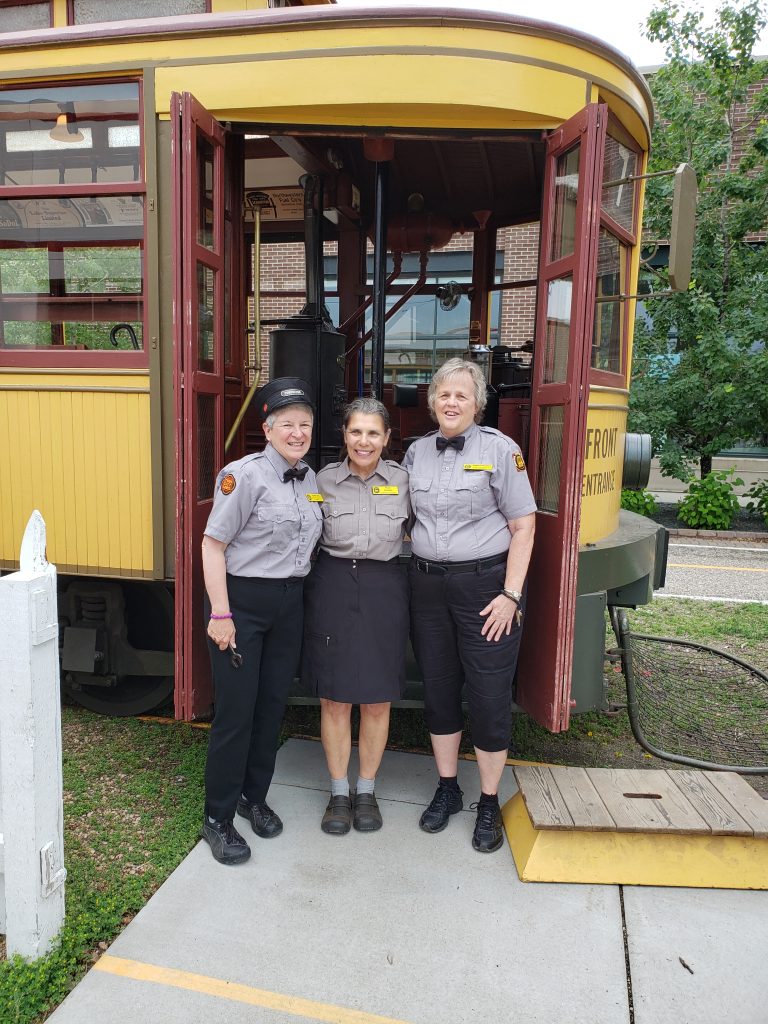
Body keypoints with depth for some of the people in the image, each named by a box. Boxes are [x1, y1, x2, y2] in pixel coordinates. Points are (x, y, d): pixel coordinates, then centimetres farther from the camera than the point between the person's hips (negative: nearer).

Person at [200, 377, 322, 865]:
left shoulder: (311, 479, 8)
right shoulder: (245, 475, -13)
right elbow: (213, 544, -14)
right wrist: (220, 613, -17)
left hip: (290, 603, 7)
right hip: (242, 600, -6)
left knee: (273, 705, 14)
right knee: (236, 711, 0)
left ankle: (255, 797, 34)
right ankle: (218, 818, 17)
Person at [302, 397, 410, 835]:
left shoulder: (403, 480, 0)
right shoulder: (325, 480, 0)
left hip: (384, 590, 0)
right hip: (332, 587, 0)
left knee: (378, 698, 9)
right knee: (334, 698, 7)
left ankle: (367, 791, 28)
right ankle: (339, 793, 25)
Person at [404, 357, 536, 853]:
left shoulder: (500, 449, -6)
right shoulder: (417, 452, 8)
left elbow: (523, 527, -7)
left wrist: (511, 595, -13)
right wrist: (418, 568, 6)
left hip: (484, 583, -4)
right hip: (428, 584, 5)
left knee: (489, 696, 2)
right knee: (438, 690, 13)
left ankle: (489, 804, 21)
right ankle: (447, 790, 32)